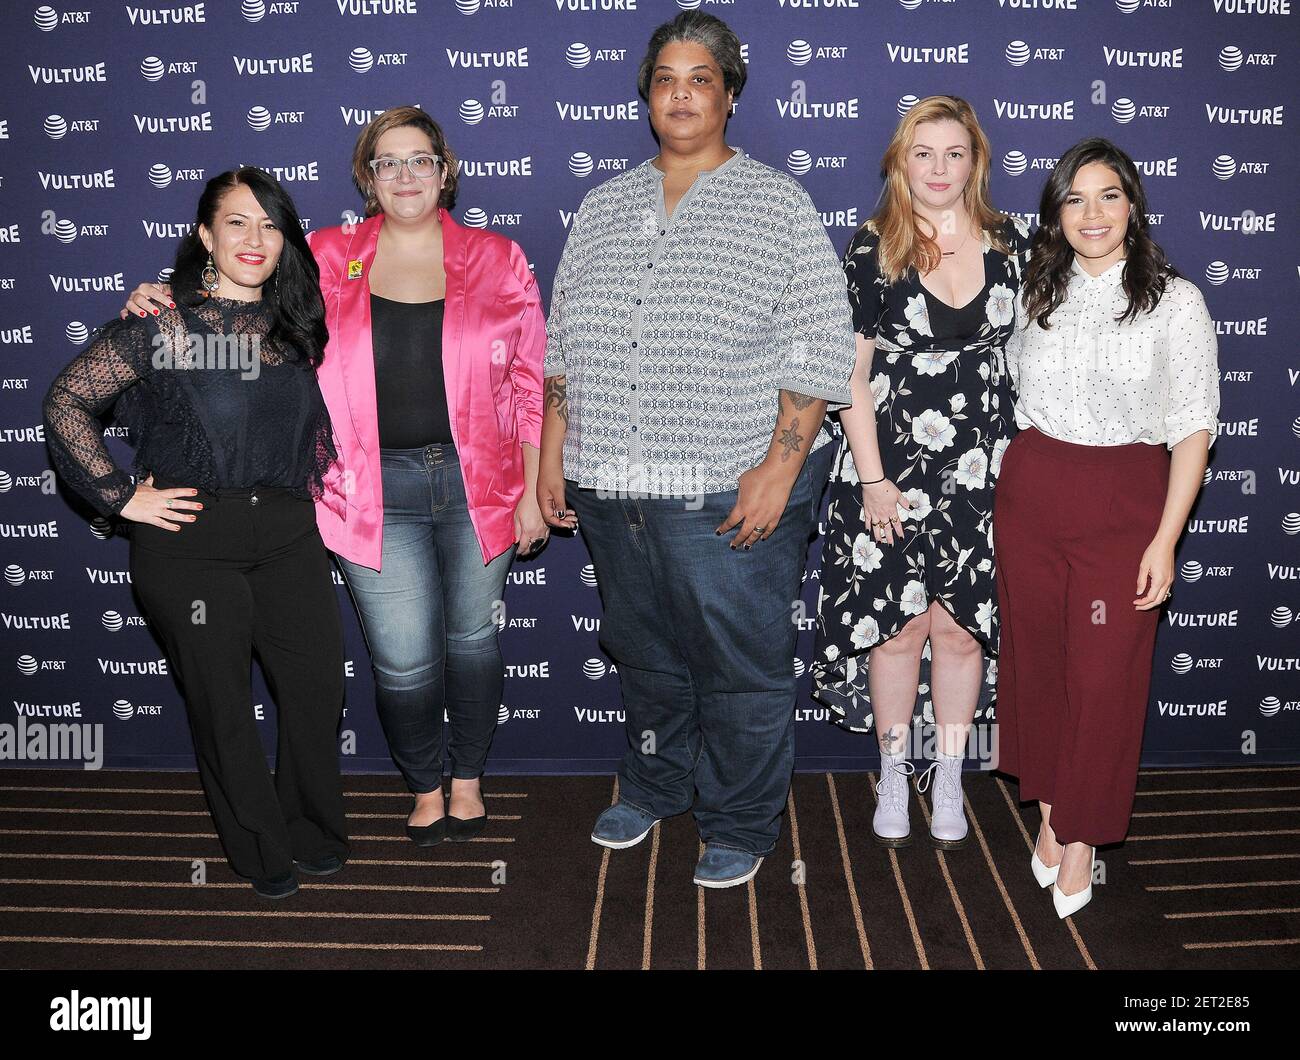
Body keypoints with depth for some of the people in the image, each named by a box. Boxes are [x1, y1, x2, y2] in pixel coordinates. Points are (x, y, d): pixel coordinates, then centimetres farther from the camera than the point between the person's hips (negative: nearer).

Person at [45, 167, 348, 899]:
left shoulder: (293, 325, 9)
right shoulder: (166, 323, -6)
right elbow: (66, 403, -6)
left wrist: (304, 500, 10)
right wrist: (122, 496, -10)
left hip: (287, 535, 4)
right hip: (192, 541, -4)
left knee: (320, 682, 5)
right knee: (222, 700, 6)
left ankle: (314, 830, 28)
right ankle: (261, 849, 26)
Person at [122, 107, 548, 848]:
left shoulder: (496, 259, 2)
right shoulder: (327, 260, 4)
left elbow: (532, 384, 3)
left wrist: (532, 494, 0)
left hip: (477, 485, 1)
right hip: (377, 491, 0)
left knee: (472, 638, 13)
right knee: (404, 660, 0)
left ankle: (469, 780, 35)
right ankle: (426, 787, 28)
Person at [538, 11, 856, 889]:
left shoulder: (778, 205, -2)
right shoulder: (603, 207, 11)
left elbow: (820, 350, -7)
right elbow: (562, 343, 14)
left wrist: (781, 465, -16)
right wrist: (552, 453, 8)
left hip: (733, 495, -4)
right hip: (613, 490, 5)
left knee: (742, 667, 5)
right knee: (644, 653, 19)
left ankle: (741, 826, 24)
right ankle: (654, 788, 41)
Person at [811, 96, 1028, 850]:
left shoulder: (1011, 244, 4)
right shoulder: (872, 251, -3)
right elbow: (852, 376, -3)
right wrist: (872, 480, -8)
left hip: (981, 469, 2)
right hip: (891, 467, -1)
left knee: (960, 627, 7)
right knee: (898, 626, 5)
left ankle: (949, 780, 26)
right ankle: (894, 778, 25)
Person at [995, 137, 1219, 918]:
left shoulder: (1175, 302, -3)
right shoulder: (1037, 296, 8)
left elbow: (1193, 429, -5)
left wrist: (1165, 540, -11)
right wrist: (1007, 496, 7)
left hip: (1125, 505, -3)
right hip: (1030, 497, 3)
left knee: (1104, 677, 1)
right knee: (1037, 661, 10)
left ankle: (1082, 837, 19)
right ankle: (1050, 814, 29)